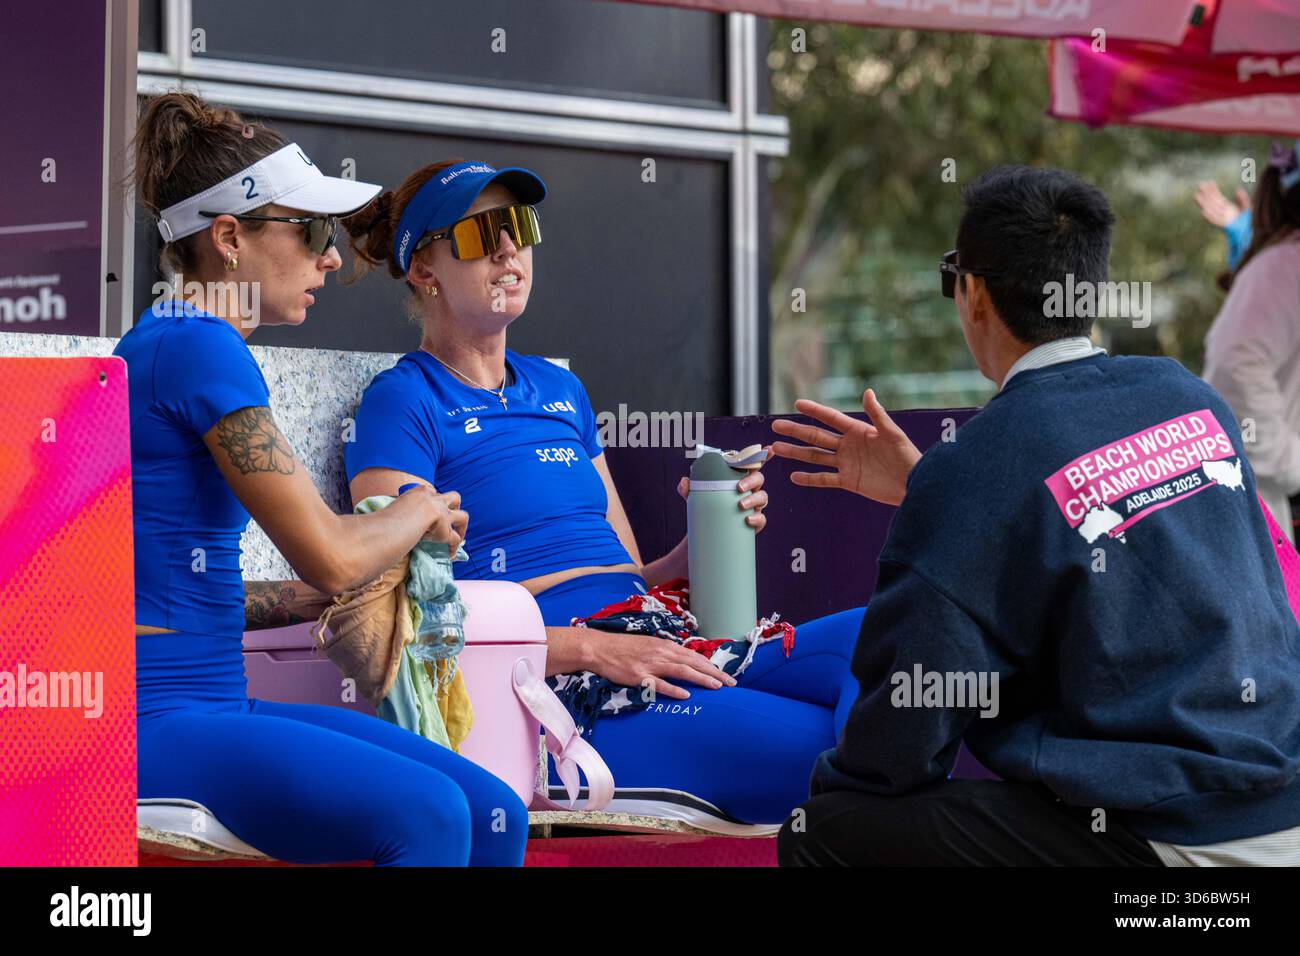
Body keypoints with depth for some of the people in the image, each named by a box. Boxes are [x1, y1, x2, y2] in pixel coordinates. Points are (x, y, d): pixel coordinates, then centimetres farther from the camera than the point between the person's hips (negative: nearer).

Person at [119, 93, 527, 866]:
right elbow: (329, 554, -17)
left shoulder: (170, 343, 18)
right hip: (147, 722, -10)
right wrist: (422, 511, 3)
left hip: (212, 706, 10)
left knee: (494, 814, -3)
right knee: (426, 813, -28)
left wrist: (321, 598, 11)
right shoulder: (197, 348, -12)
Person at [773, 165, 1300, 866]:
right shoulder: (1190, 396, 6)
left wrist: (829, 787, 12)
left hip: (1172, 840, -8)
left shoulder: (975, 470, -15)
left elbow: (904, 733, -8)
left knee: (819, 836, -5)